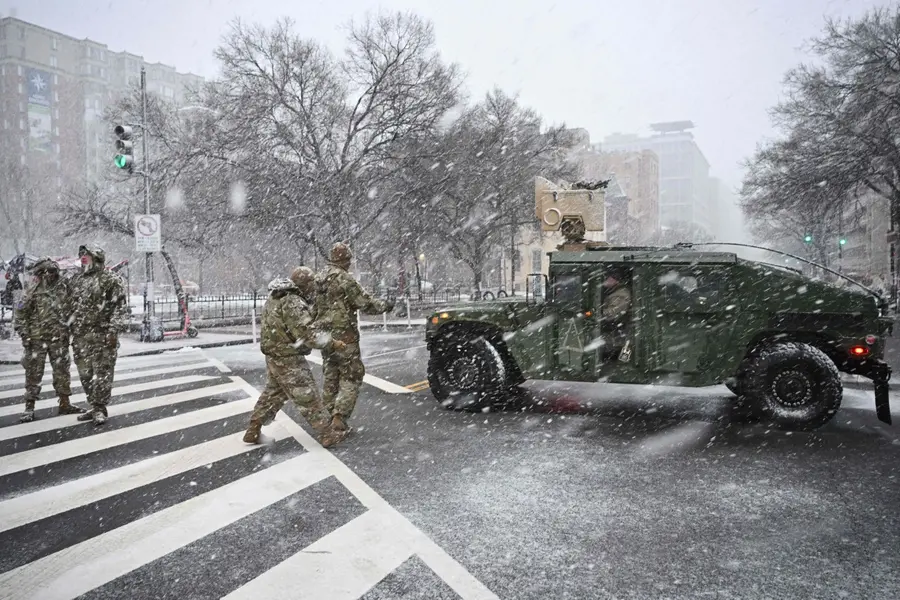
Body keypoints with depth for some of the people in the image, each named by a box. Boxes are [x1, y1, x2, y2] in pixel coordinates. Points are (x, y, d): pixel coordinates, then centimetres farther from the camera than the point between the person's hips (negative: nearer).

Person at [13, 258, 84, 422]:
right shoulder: (34, 293, -2)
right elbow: (22, 315, 0)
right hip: (37, 339, -2)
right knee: (33, 373, 2)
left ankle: (64, 404, 19)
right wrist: (24, 335, -7)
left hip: (59, 339, 2)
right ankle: (29, 407, 10)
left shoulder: (64, 289, 3)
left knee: (62, 371, 8)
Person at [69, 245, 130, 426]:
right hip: (80, 335, 7)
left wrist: (114, 330, -18)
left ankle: (100, 408, 2)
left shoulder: (111, 280, -4)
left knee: (102, 372, -6)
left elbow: (119, 307, -10)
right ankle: (94, 407, 21)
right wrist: (70, 329, 19)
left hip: (102, 334, -7)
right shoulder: (76, 280, 18)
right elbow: (71, 306, 25)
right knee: (85, 373, 11)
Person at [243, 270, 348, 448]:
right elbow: (308, 335, -26)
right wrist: (332, 343, -19)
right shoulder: (293, 303, -23)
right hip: (288, 360, -9)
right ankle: (327, 434, 8)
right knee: (308, 396, -1)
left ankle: (253, 431, 30)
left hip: (273, 356, 9)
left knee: (273, 393, 22)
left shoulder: (275, 298, 7)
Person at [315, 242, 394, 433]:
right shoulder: (344, 278, -15)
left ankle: (330, 416, 20)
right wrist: (385, 305, 2)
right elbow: (365, 303, -14)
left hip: (324, 334, 8)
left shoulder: (319, 279, 10)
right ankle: (339, 417, -7)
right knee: (351, 376, 0)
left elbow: (313, 305, 20)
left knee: (331, 377, 16)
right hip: (343, 335, -8)